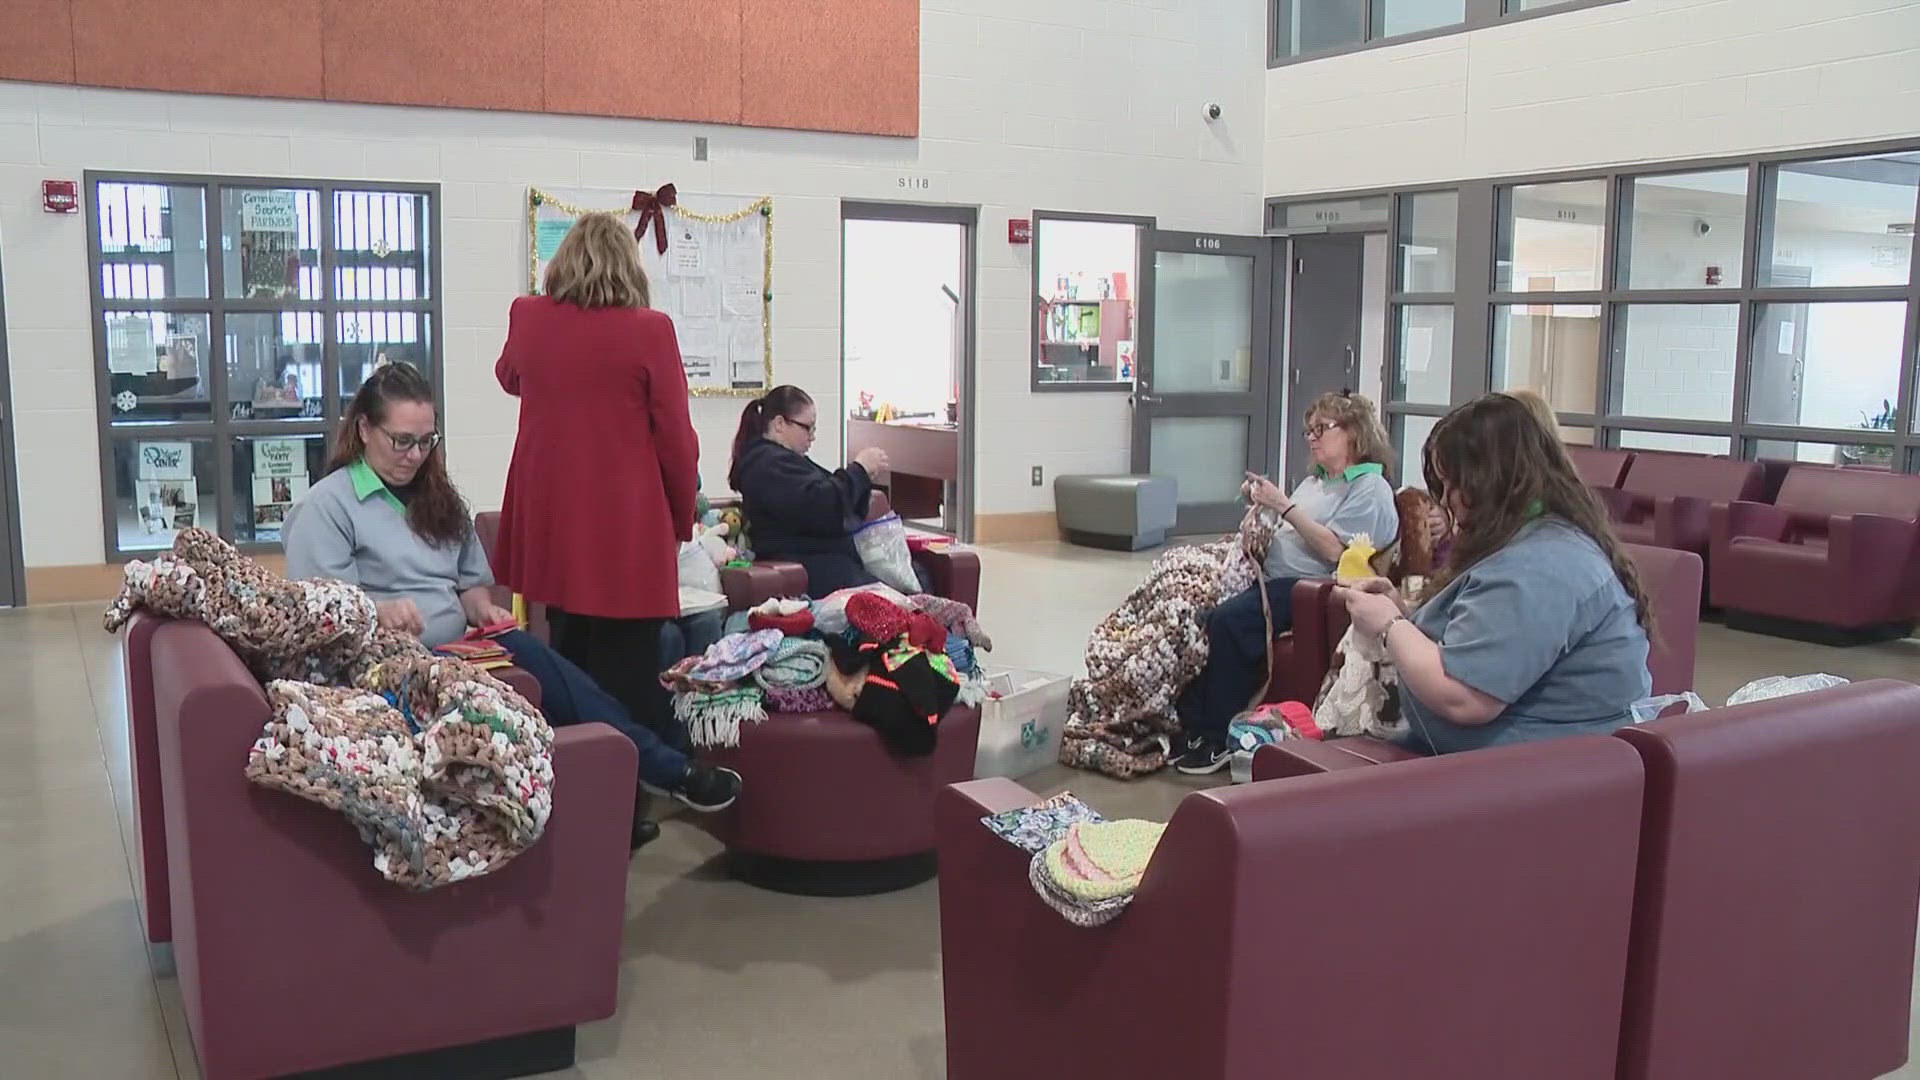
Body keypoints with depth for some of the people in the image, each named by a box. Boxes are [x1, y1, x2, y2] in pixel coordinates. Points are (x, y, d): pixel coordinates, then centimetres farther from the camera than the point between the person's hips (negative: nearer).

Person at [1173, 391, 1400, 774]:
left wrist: (1284, 507, -13)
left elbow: (1332, 549, -13)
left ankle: (1217, 739, -24)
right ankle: (1187, 718, -18)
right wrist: (1261, 506, 7)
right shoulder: (1314, 482, 27)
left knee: (1228, 620, -32)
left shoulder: (1371, 489, 0)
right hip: (1270, 577, 8)